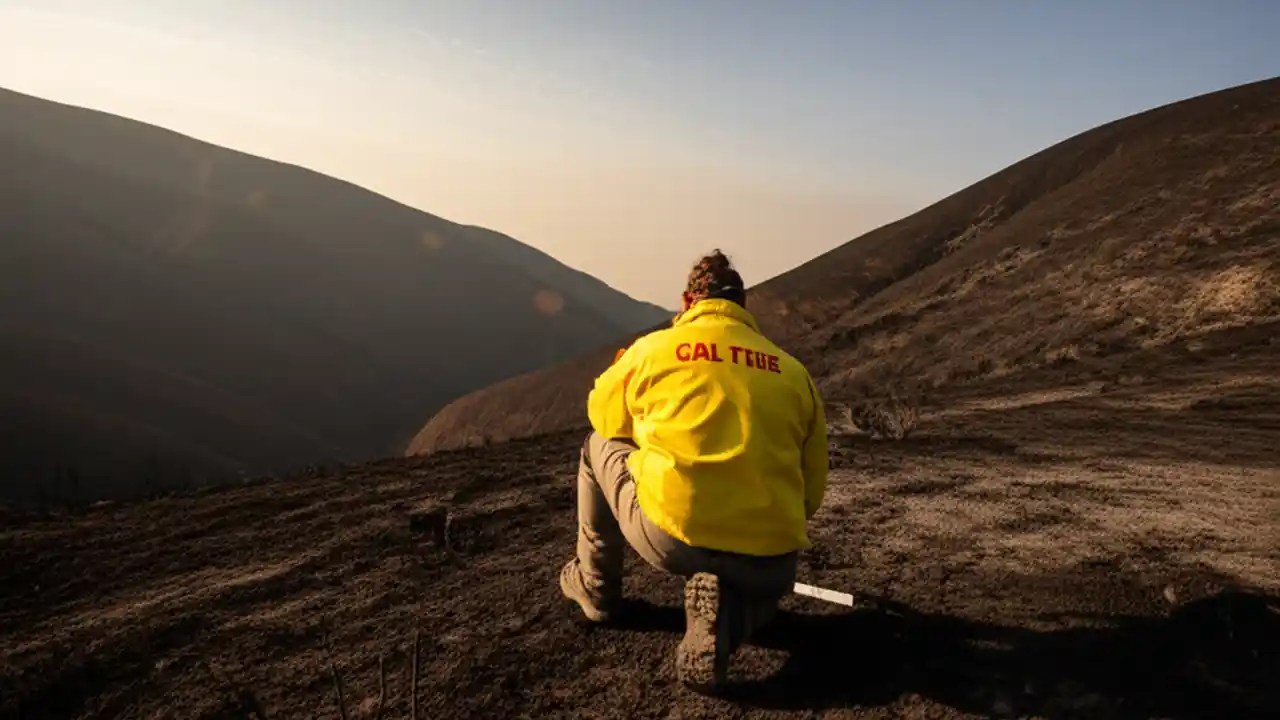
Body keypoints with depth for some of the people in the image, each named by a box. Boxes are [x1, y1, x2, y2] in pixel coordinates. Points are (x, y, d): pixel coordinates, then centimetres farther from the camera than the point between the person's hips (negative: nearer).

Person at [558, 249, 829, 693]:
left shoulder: (651, 348, 5)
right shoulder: (793, 372, 12)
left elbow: (603, 417, 25)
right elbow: (811, 492, 15)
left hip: (669, 538, -1)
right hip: (767, 559, 2)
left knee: (598, 446, 26)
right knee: (764, 582, 41)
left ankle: (595, 588, 37)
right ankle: (727, 610, 3)